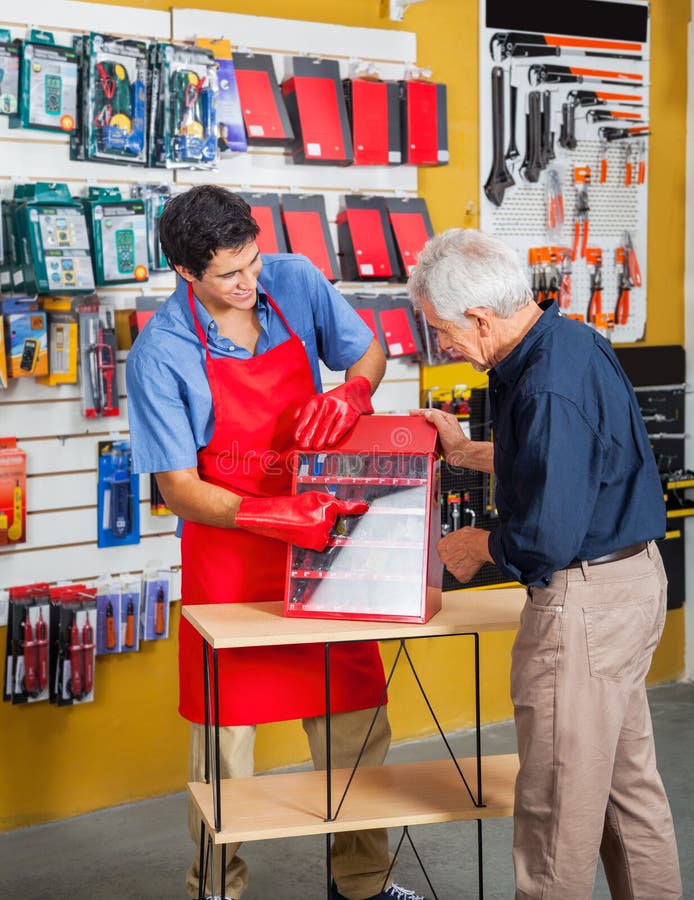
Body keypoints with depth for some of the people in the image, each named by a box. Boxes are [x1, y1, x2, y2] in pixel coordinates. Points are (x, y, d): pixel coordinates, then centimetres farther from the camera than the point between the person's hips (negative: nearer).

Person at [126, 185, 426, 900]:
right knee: (226, 736, 5)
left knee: (357, 720, 11)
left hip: (324, 533, 4)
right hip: (227, 559, -4)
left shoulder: (295, 282, -5)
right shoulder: (159, 354, -16)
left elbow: (370, 350, 10)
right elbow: (178, 489, -15)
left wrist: (349, 394, -14)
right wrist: (272, 516, -31)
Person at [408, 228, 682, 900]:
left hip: (584, 603, -11)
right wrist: (466, 452, 22)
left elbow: (547, 538, -27)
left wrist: (476, 547, -8)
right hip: (632, 576, 11)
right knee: (628, 780, 21)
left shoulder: (549, 390, -26)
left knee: (559, 800, 3)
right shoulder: (571, 340, 7)